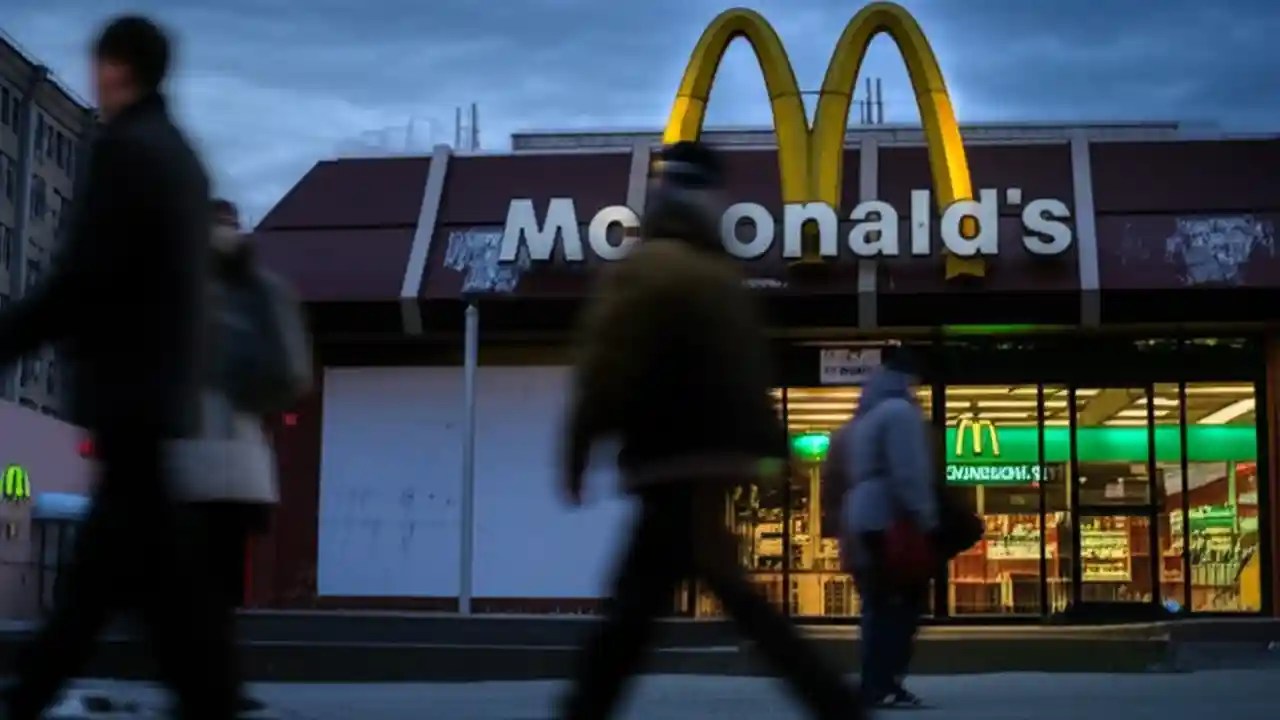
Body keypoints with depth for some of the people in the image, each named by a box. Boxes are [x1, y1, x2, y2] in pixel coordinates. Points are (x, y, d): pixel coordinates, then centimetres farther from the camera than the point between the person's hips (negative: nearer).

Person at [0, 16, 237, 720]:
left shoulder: (122, 145, -12)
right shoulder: (180, 153, 15)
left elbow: (82, 276, -18)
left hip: (127, 381, -9)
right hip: (161, 380, 9)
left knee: (151, 558, -6)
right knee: (108, 548, 11)